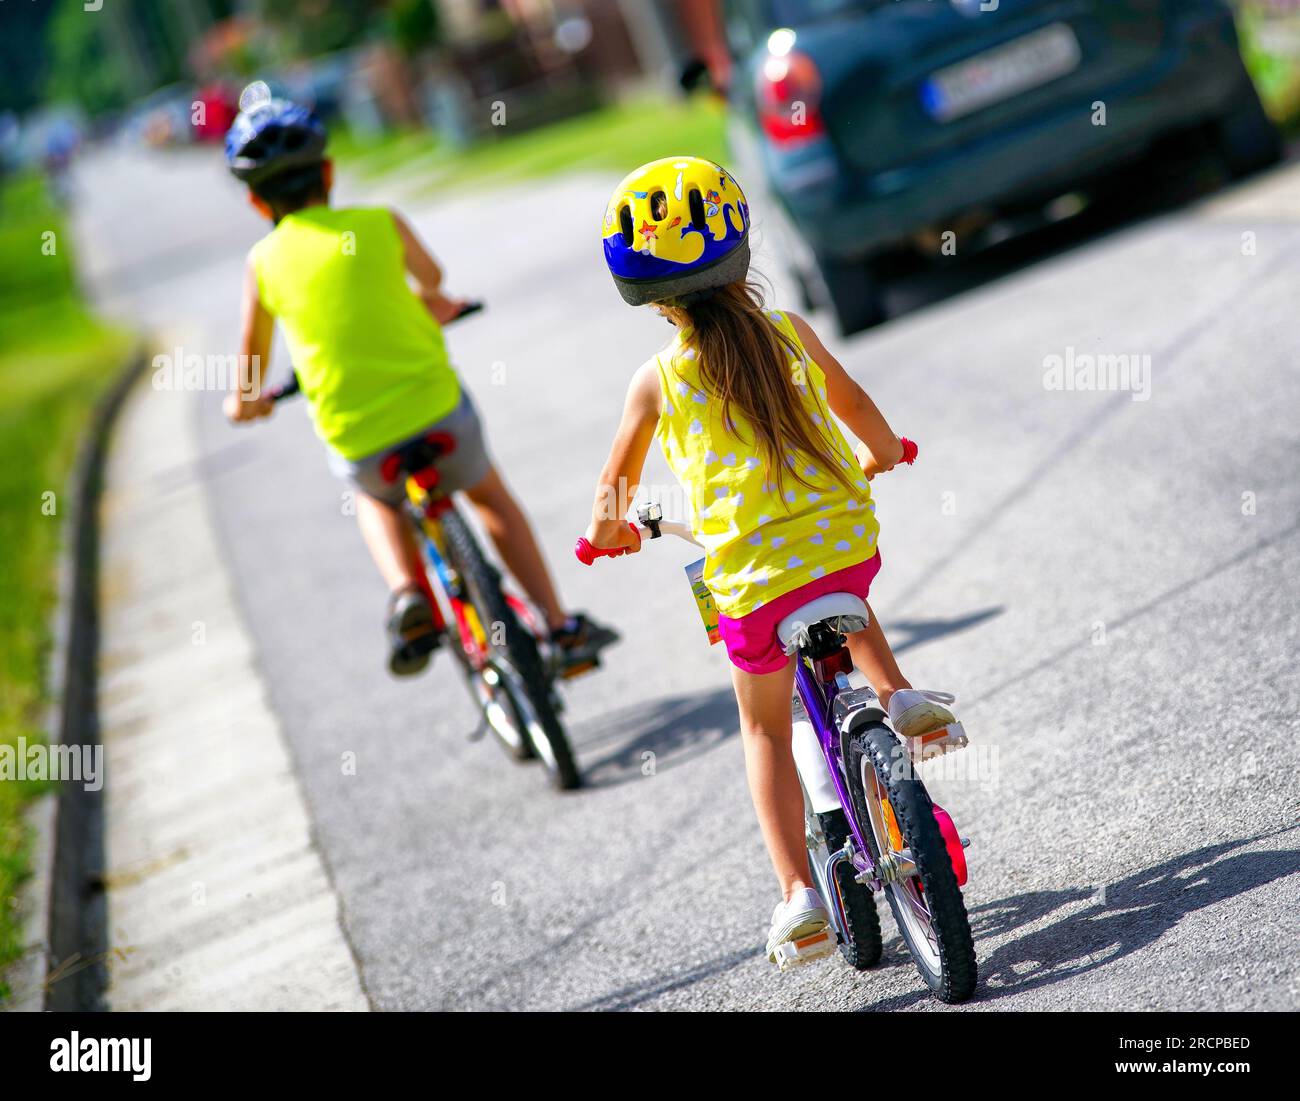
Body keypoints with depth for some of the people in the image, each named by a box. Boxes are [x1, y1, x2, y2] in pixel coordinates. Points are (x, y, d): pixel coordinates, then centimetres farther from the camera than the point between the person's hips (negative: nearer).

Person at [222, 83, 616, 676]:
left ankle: (407, 594, 8)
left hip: (357, 445, 0)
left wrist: (244, 403, 36)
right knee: (489, 493, 30)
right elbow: (431, 276, 24)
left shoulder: (264, 263, 1)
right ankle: (562, 627, 26)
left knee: (376, 500, 35)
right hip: (437, 410, 0)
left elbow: (252, 362, 13)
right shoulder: (379, 224, 2)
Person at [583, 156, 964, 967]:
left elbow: (618, 485, 12)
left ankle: (798, 891, 11)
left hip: (752, 580, -2)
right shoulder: (792, 336, 2)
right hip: (848, 540, 2)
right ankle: (899, 695, 18)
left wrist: (611, 523, 34)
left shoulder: (658, 381, -3)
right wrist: (874, 460, 36)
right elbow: (876, 435, 13)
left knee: (766, 728, 20)